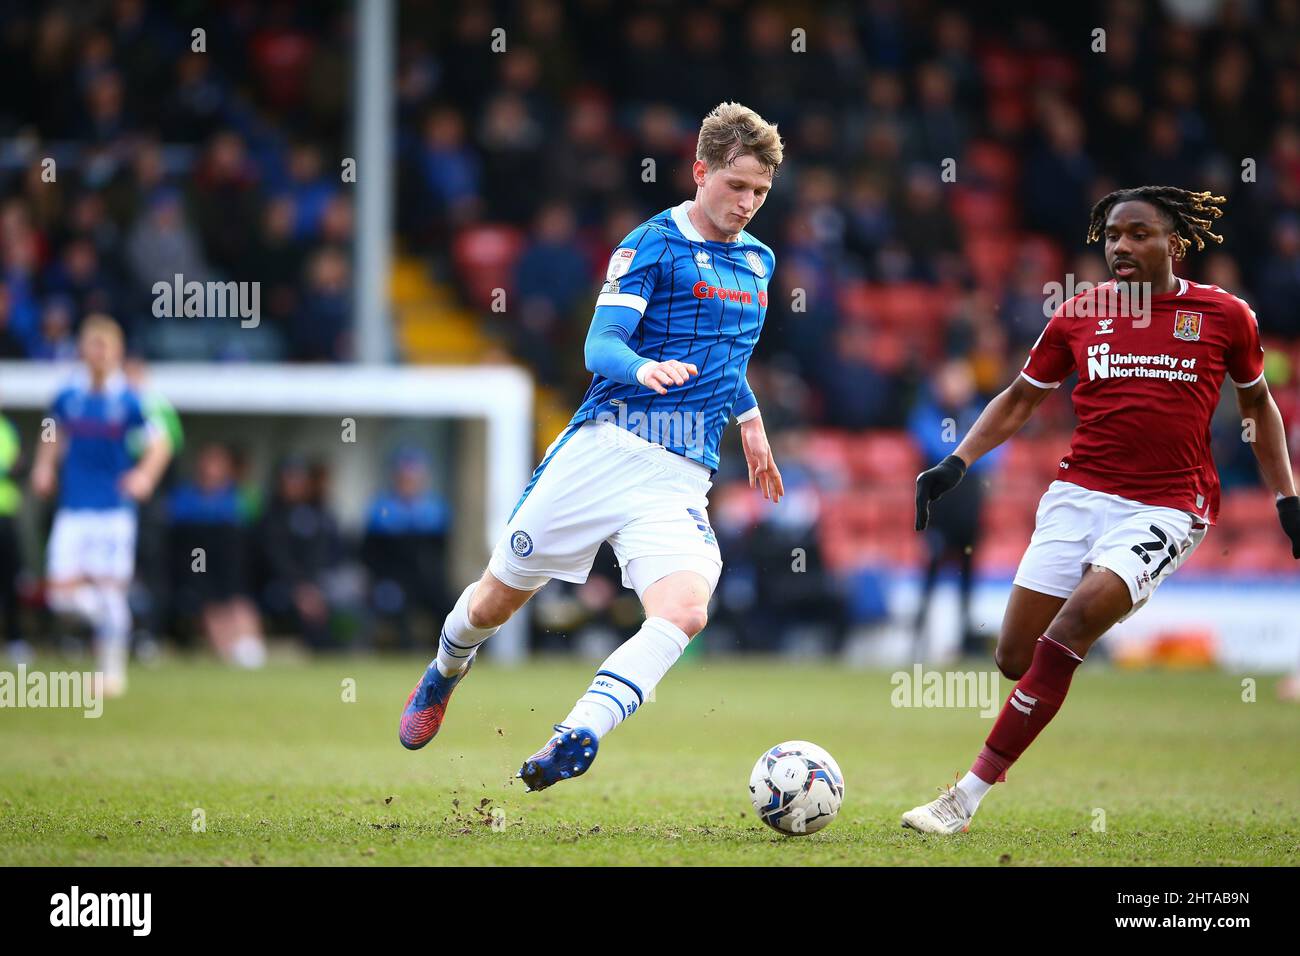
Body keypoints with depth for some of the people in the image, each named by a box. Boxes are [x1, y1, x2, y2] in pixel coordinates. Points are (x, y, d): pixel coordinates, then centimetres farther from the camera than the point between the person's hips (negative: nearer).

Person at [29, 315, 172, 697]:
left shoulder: (128, 401, -5)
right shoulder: (67, 398, 4)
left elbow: (160, 444, -3)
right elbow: (53, 439, 20)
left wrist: (145, 475, -21)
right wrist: (44, 468, 2)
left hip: (114, 508, -3)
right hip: (73, 509, 3)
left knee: (110, 591, -5)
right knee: (61, 592, -7)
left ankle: (111, 671, 6)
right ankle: (101, 609, 24)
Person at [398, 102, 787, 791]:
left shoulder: (758, 262, 15)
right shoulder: (652, 244, -4)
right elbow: (600, 345, -15)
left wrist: (750, 420, 34)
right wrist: (643, 368, -35)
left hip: (679, 477, 3)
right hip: (602, 448, -3)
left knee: (684, 611, -25)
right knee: (498, 598, 8)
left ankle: (576, 739, -32)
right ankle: (443, 677, 42)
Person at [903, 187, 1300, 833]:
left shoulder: (1224, 315, 3)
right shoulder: (1079, 315, 7)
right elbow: (1019, 399, 18)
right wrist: (955, 464, 5)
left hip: (1166, 507, -4)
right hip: (1079, 494, 4)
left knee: (1080, 614, -25)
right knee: (1016, 658, -5)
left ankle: (968, 795, -23)